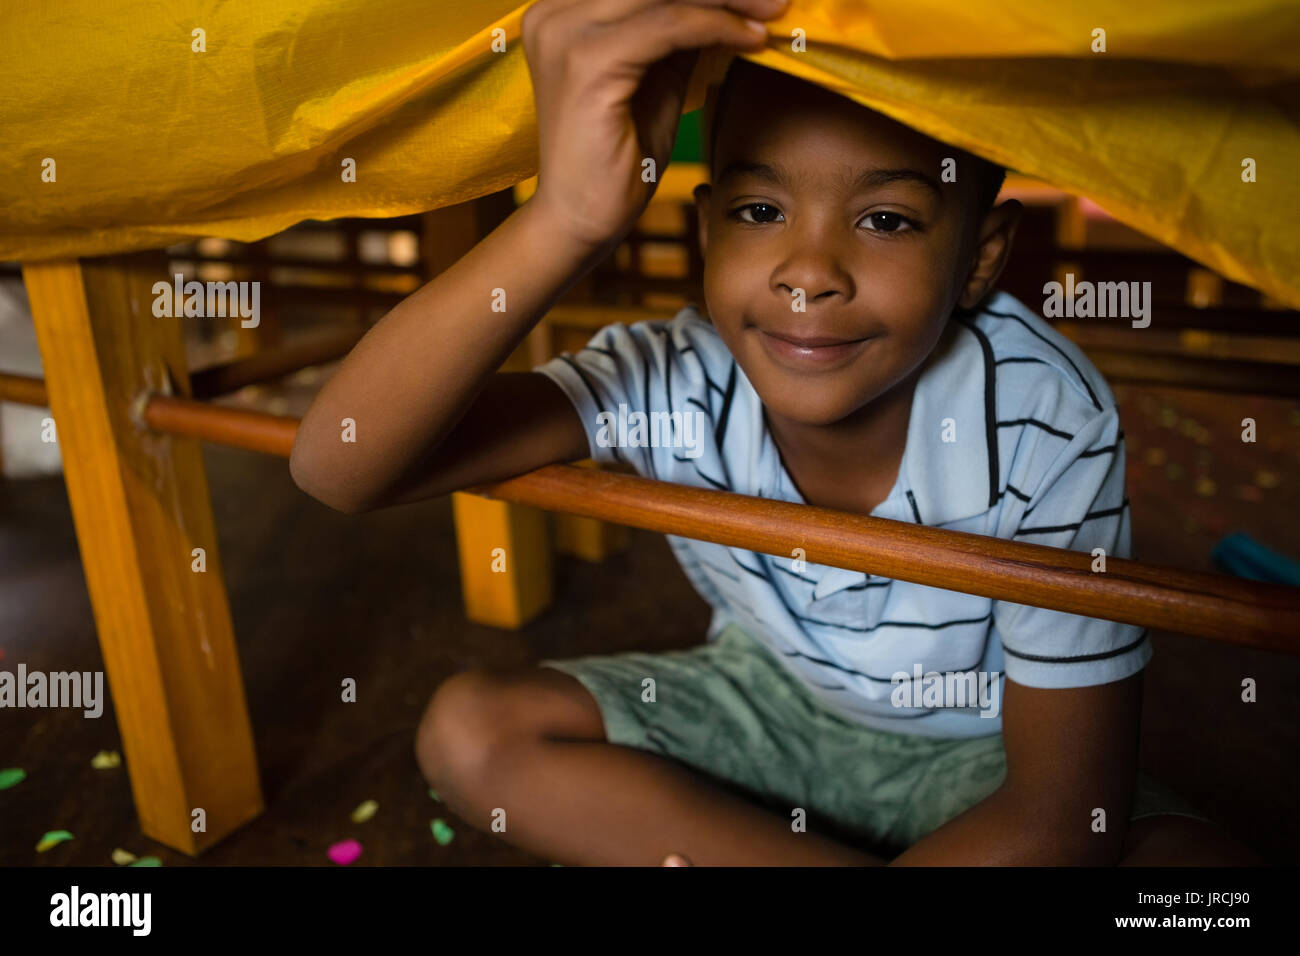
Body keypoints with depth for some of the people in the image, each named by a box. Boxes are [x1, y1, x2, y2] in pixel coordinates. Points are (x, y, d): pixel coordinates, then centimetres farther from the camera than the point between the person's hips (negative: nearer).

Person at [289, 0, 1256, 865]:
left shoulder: (1044, 419, -27)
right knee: (470, 730, -16)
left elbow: (1061, 818, -24)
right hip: (770, 705, 2)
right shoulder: (677, 382, -23)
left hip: (980, 755, -1)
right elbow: (336, 466, -34)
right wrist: (566, 220, -50)